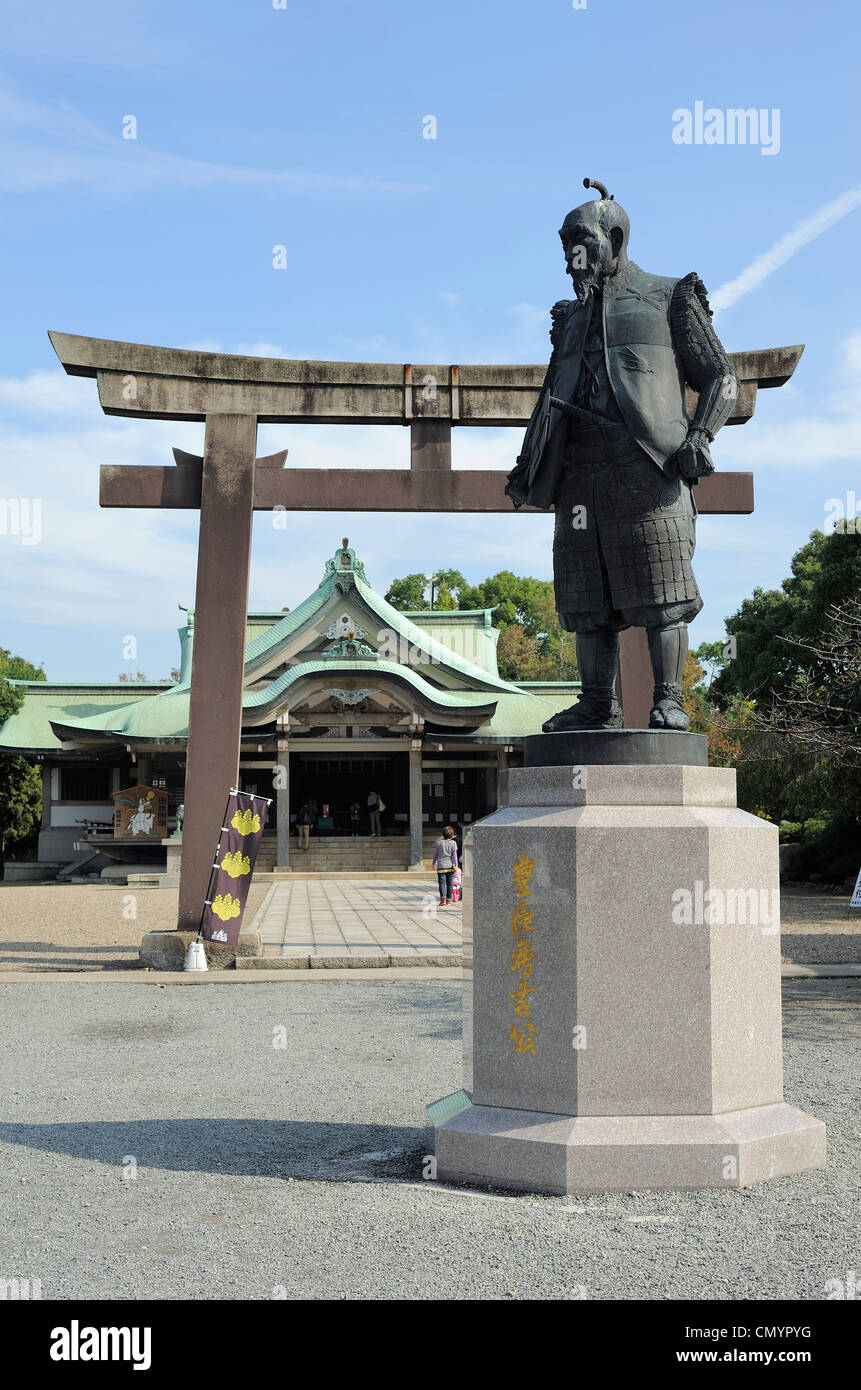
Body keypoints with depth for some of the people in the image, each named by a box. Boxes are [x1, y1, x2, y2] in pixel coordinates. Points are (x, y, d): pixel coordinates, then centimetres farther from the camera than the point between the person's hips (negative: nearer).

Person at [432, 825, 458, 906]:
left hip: (441, 865, -1)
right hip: (450, 866, 1)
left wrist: (434, 862, 19)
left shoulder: (439, 842, -1)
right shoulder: (453, 843, -1)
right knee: (449, 883, 11)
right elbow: (454, 854, -5)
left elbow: (436, 853, 6)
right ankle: (448, 900, 15)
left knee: (442, 882, -4)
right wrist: (455, 865, -4)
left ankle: (443, 898, -24)